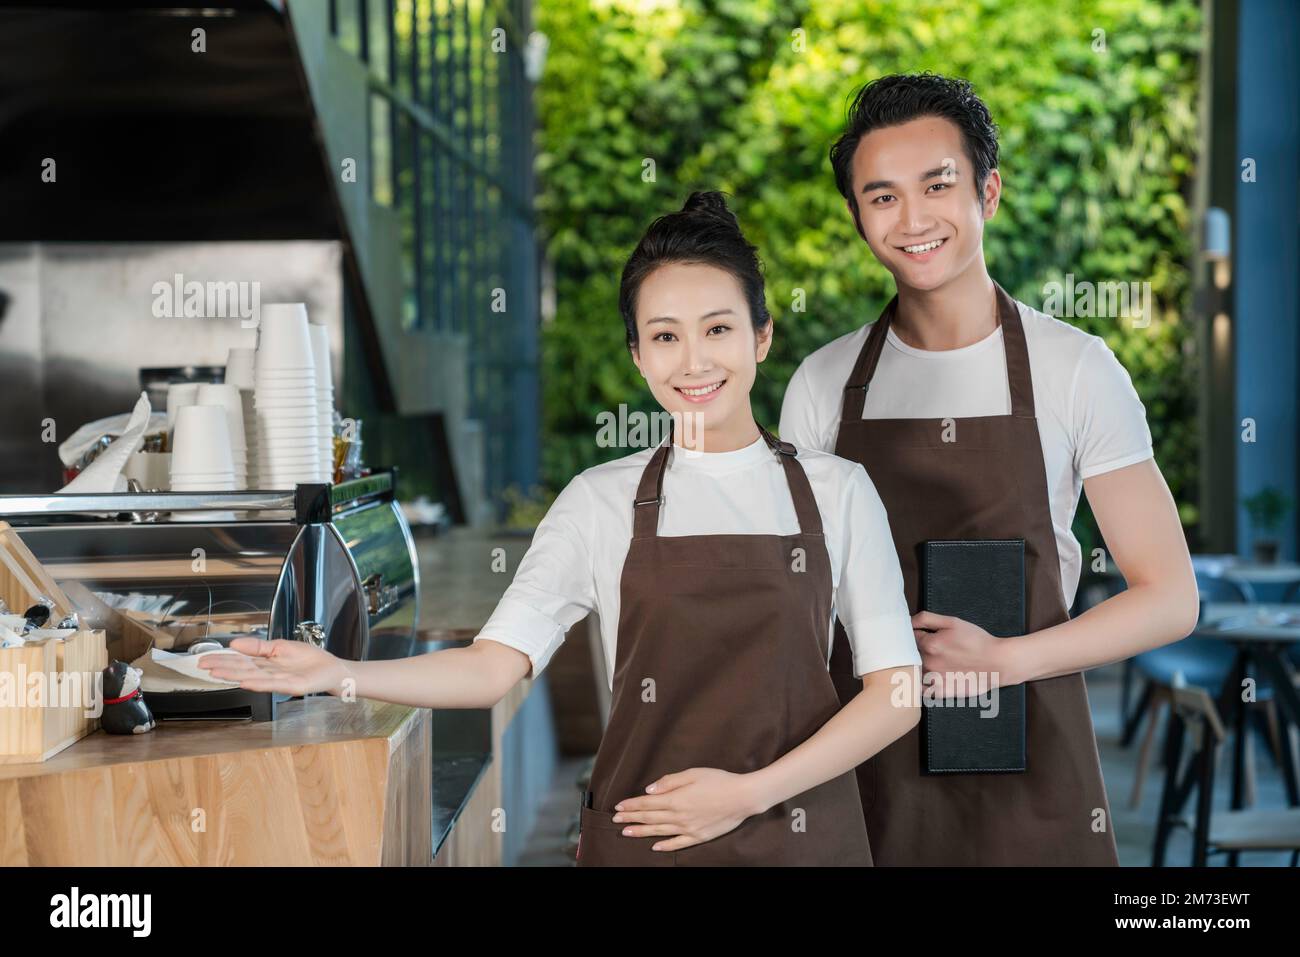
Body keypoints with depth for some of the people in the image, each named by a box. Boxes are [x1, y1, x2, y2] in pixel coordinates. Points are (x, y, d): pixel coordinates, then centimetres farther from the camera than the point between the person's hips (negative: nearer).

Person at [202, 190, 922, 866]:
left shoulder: (836, 491, 1)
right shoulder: (602, 502, 1)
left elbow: (896, 692, -3)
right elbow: (495, 665, -8)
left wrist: (749, 793, -12)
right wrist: (341, 676, -22)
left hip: (802, 834, 0)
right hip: (638, 837, 0)